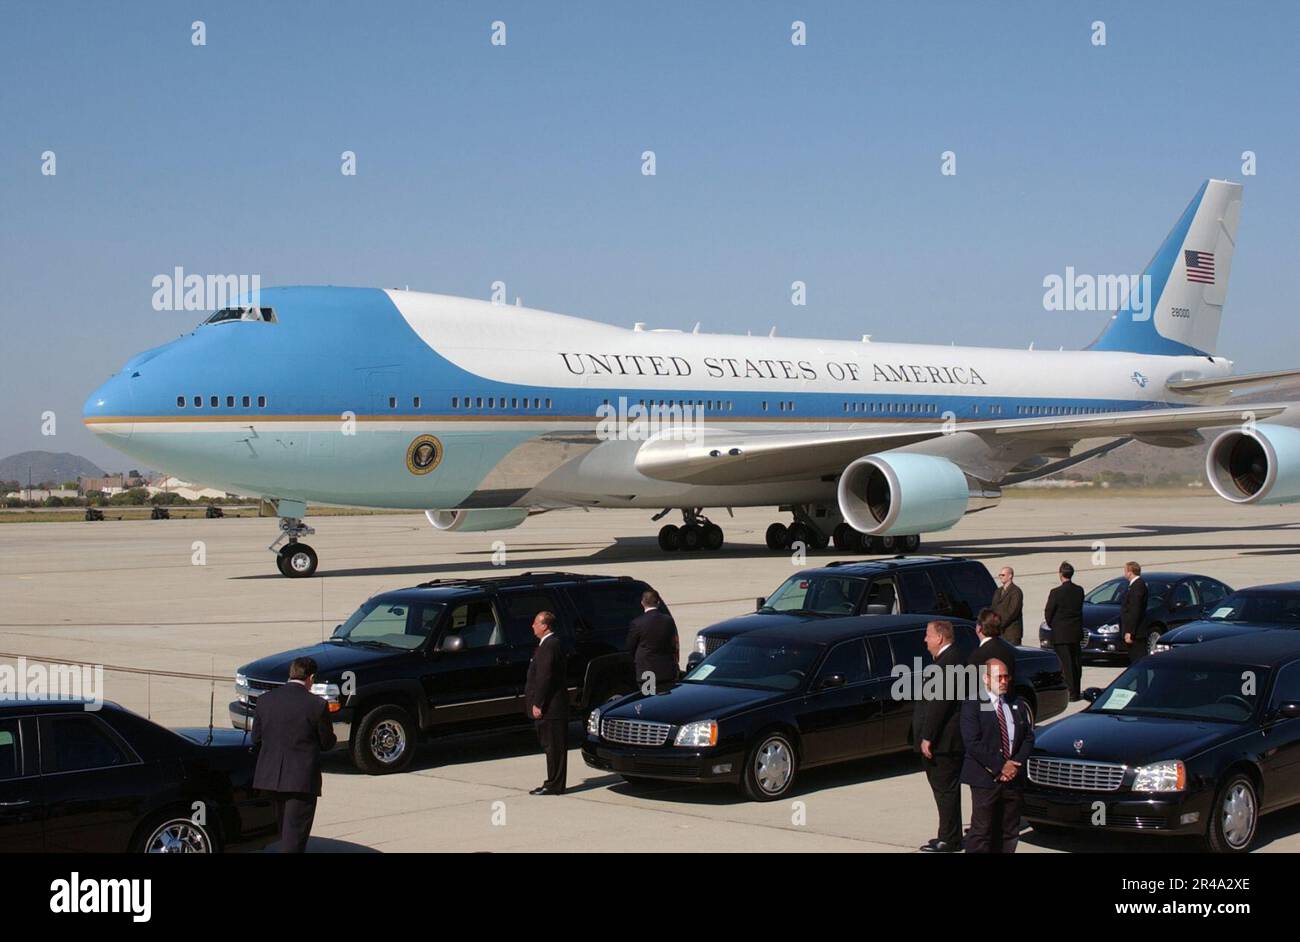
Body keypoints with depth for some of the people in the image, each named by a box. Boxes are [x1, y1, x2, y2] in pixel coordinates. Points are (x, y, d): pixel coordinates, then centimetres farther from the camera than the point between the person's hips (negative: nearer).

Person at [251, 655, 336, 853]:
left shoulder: (265, 700, -1)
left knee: (284, 829, 23)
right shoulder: (317, 705, -13)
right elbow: (327, 743, -5)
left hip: (272, 775, 5)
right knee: (295, 832, -1)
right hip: (302, 778, -5)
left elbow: (256, 740, 5)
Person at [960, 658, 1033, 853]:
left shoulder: (1018, 705, 12)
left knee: (1009, 832, 10)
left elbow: (1028, 737, 9)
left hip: (1013, 778, 6)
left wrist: (1016, 764, -8)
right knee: (981, 831, -5)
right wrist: (1000, 767, -17)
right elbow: (973, 744, -14)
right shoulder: (972, 705, -6)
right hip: (985, 779, -5)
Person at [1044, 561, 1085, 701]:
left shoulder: (1056, 592, -16)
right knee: (1076, 662, 13)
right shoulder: (1079, 591, 2)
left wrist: (1052, 626, 10)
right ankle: (1076, 692, 20)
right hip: (1076, 632, 6)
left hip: (1061, 634, -6)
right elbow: (1080, 609, 8)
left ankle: (1071, 693, -2)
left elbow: (1048, 613, -8)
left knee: (1066, 664, -2)